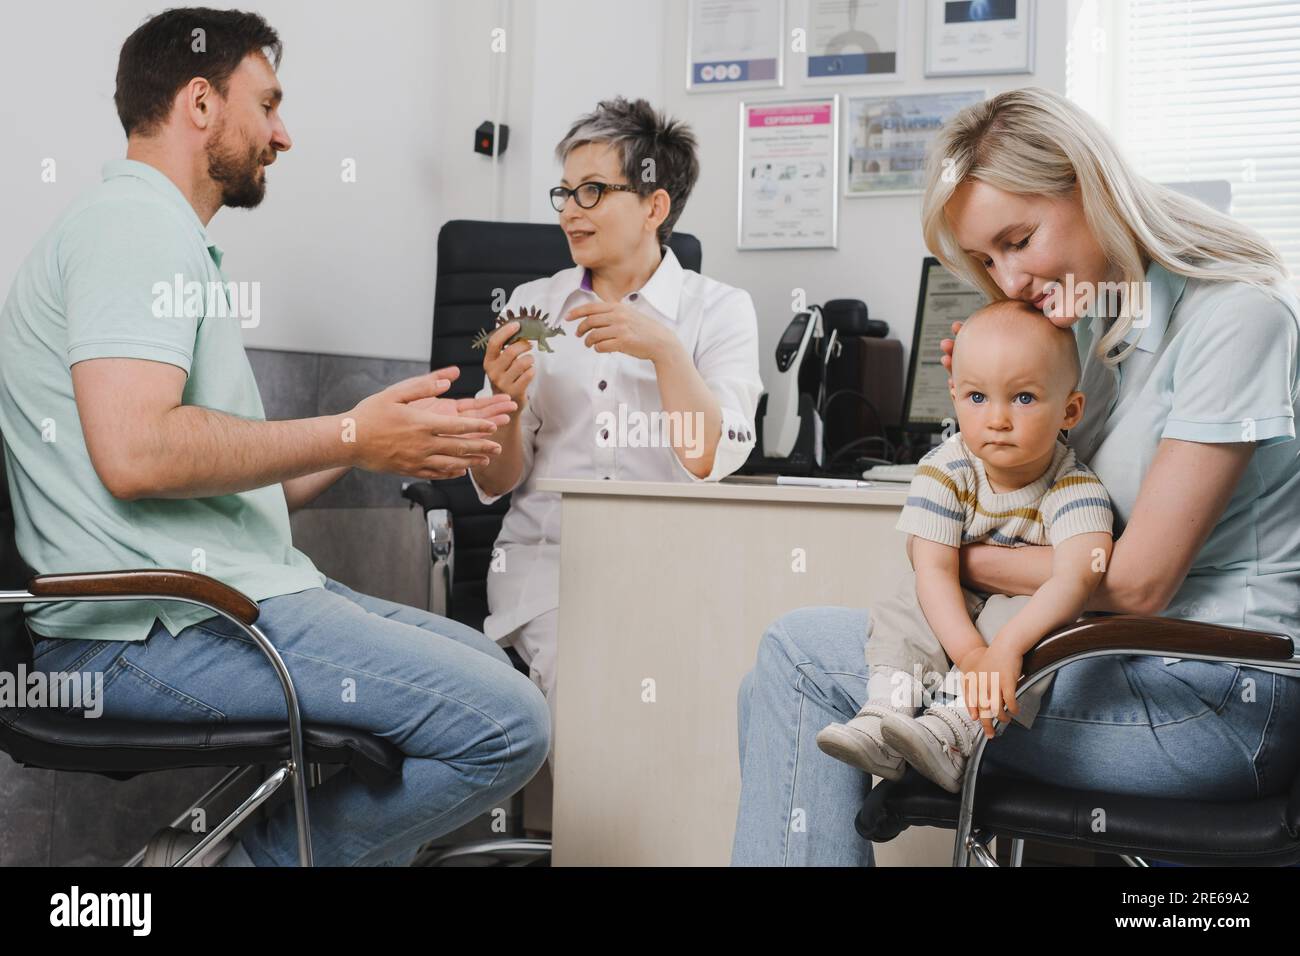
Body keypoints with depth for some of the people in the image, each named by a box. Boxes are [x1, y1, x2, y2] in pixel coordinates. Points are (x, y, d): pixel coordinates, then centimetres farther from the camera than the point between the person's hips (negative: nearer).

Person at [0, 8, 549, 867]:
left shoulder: (170, 239, 24)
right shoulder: (136, 224, -9)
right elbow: (136, 452, -24)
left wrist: (396, 433, 12)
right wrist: (352, 437, -15)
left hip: (226, 594, 11)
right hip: (158, 626, -11)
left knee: (483, 662, 18)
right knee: (507, 724, -18)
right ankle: (247, 856, -6)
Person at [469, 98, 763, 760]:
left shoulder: (719, 310, 5)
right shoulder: (531, 306, 12)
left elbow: (710, 461, -9)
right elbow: (494, 484, 9)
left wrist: (665, 349, -18)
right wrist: (507, 404, -11)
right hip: (548, 556, 1)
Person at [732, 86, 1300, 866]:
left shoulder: (1236, 315, -14)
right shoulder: (1099, 319, 13)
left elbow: (1136, 582, -16)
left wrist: (960, 559, -6)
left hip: (1218, 697, -8)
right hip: (1142, 660, 8)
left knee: (802, 655, -11)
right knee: (783, 689, 1)